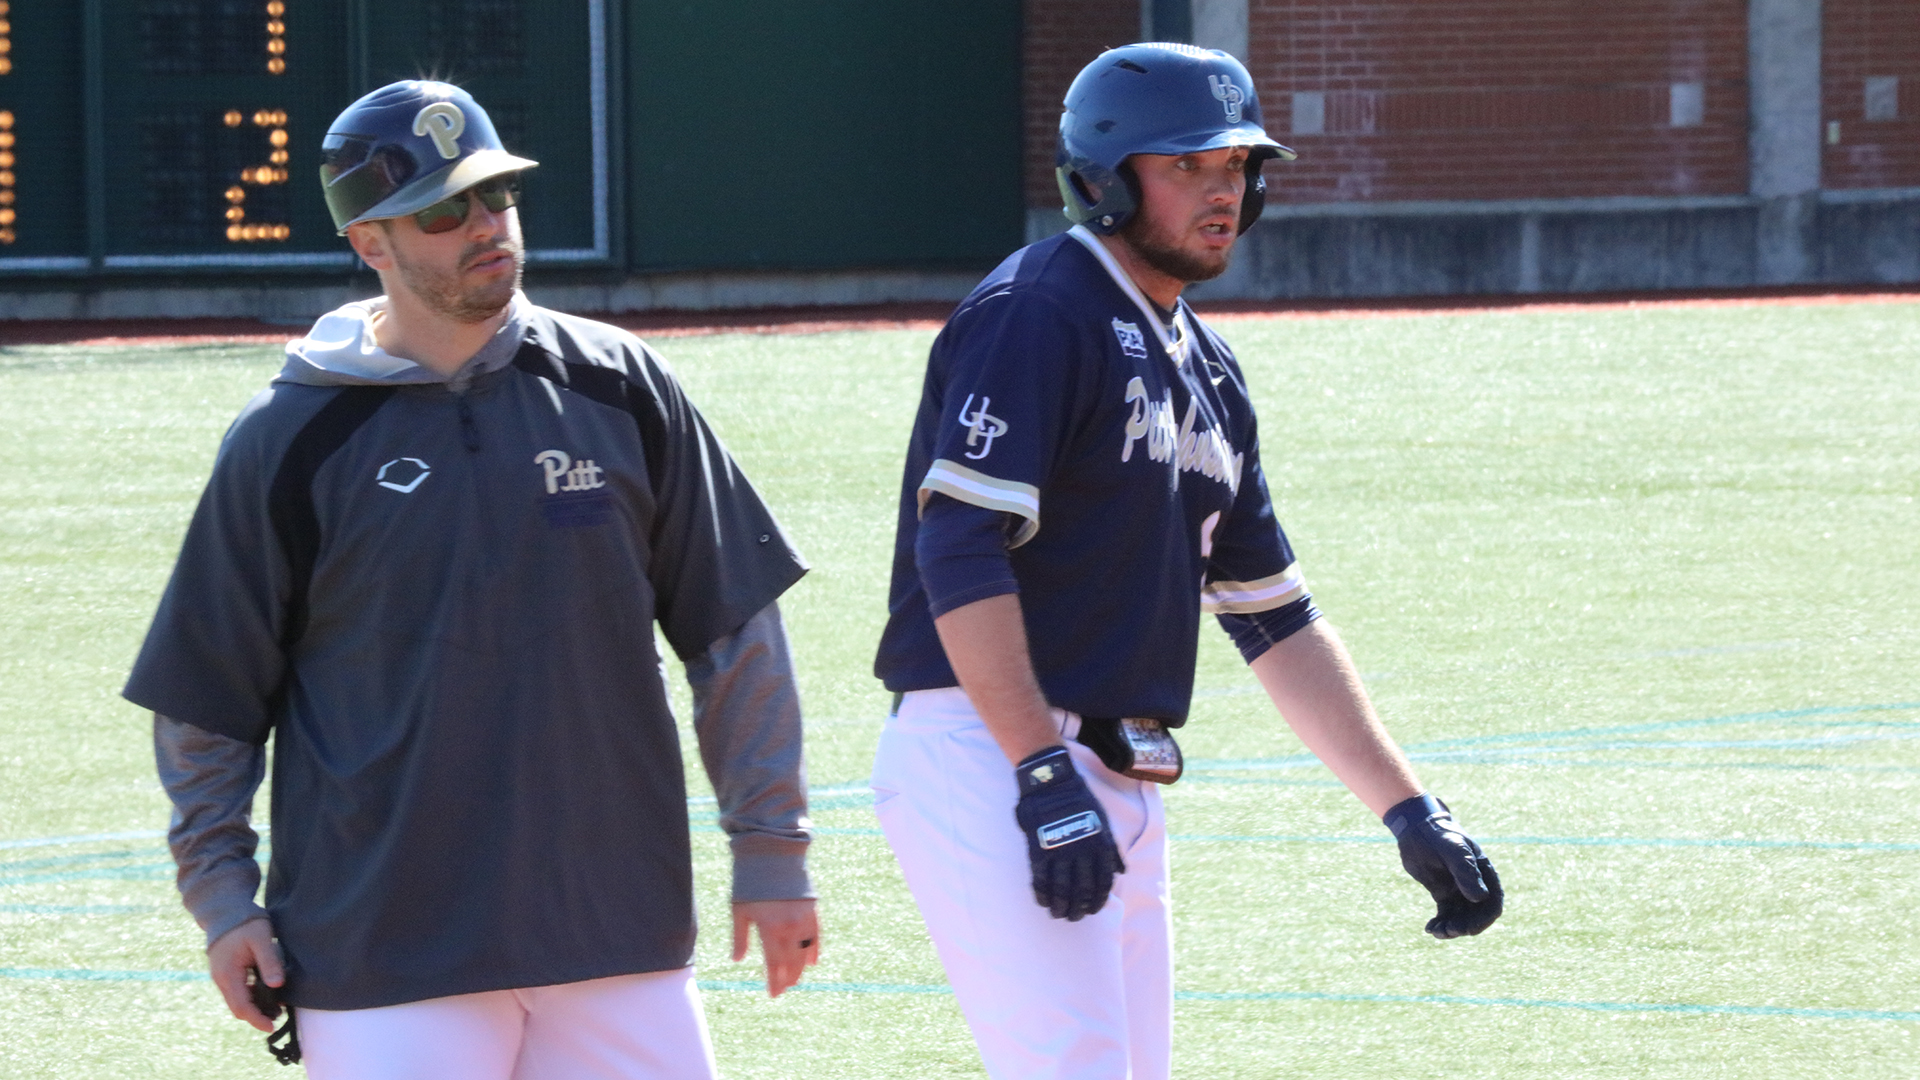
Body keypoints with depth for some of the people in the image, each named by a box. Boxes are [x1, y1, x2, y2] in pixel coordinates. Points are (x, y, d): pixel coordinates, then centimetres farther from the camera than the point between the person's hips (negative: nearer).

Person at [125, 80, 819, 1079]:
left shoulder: (618, 387, 5)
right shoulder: (287, 443, -1)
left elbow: (733, 630, 9)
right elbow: (204, 694, 5)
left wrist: (769, 849, 6)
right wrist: (222, 899, -2)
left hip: (618, 930, 3)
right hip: (382, 951, -2)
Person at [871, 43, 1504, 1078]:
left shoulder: (1205, 371, 19)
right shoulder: (1035, 315, -9)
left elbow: (1277, 622, 23)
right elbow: (959, 549, -19)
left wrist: (1408, 810, 17)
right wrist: (1046, 776, -26)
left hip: (1121, 790, 9)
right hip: (987, 764, -9)